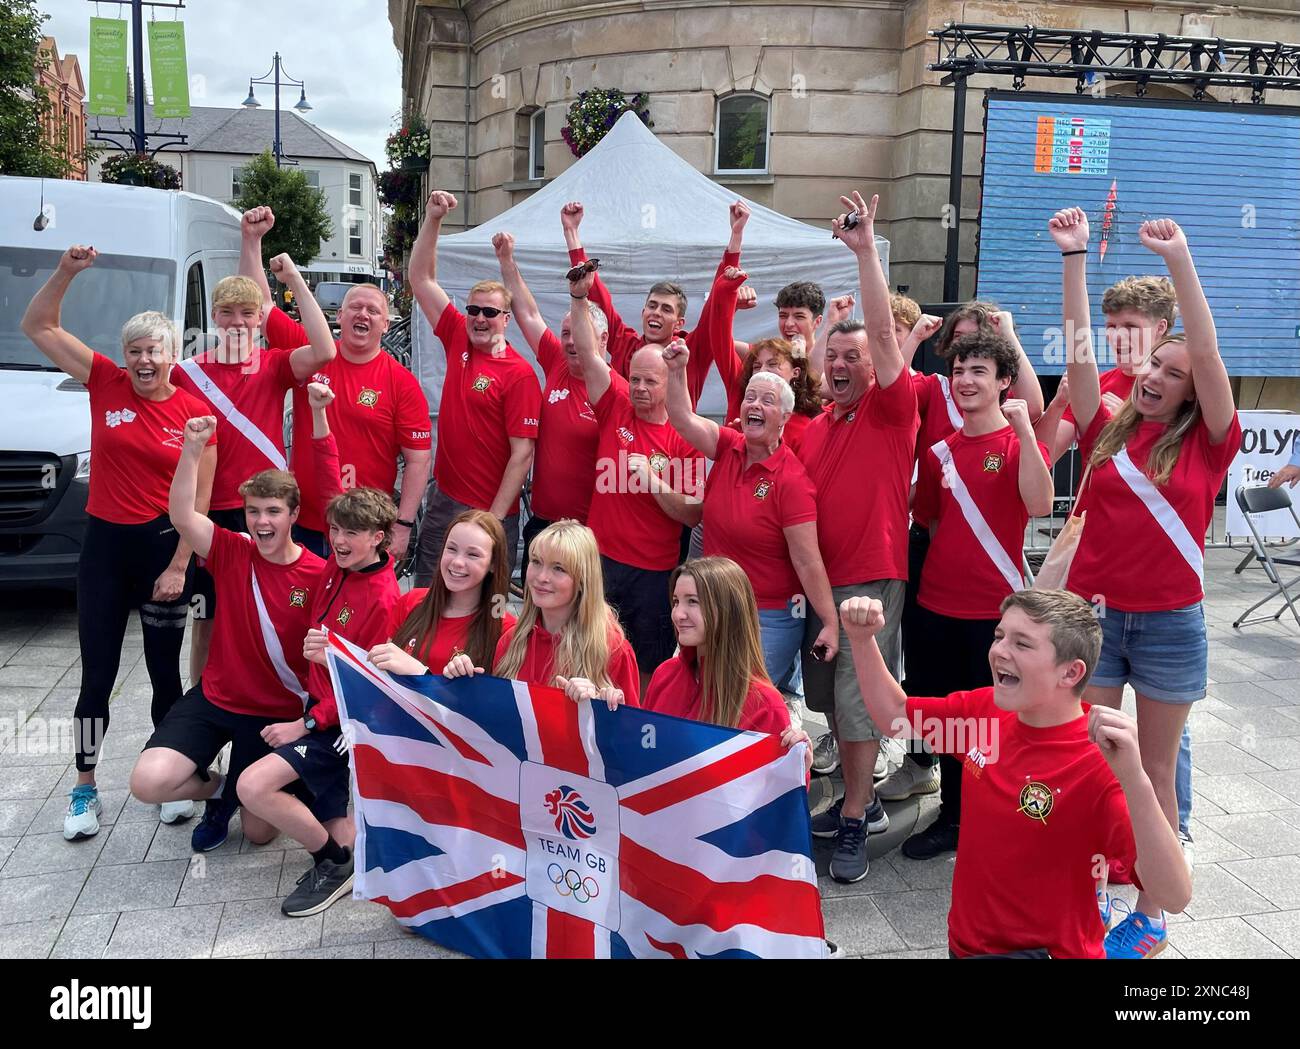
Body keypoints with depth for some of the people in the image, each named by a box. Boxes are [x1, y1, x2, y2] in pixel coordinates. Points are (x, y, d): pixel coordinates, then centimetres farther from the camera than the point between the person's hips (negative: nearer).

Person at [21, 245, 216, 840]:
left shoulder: (195, 413, -6)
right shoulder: (105, 383, 0)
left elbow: (199, 500, -6)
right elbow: (36, 326, 2)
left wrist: (178, 568, -10)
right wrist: (66, 272, -11)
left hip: (164, 547, -1)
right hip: (104, 545, 1)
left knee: (165, 674, 10)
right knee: (96, 675, 7)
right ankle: (85, 791, 21)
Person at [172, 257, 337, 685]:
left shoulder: (274, 366, 0)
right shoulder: (186, 373, 1)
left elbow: (324, 352, -20)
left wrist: (296, 281, -19)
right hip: (209, 511, 0)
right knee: (207, 621, 10)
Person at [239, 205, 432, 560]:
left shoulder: (402, 383, -6)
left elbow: (418, 460, -6)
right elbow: (261, 303, 4)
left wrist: (403, 525, -11)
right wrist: (252, 239, -4)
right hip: (302, 526, 3)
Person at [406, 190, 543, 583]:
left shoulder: (520, 374, -14)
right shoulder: (458, 340, 4)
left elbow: (523, 454, -16)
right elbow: (421, 278, 8)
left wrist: (494, 519, -17)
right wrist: (432, 218, -1)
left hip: (490, 511, -6)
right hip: (442, 497, 6)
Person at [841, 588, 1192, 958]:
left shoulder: (1101, 764, -23)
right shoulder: (982, 709, -6)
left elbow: (1174, 897, -31)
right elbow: (894, 713, 11)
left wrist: (1135, 780, -44)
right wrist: (862, 638, -4)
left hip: (1047, 951, -6)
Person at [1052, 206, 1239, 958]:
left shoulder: (1207, 444, -3)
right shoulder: (1107, 430, 2)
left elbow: (1208, 354, -14)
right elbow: (1078, 349, -4)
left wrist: (1181, 261, -20)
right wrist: (1075, 256, -10)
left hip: (1170, 622, -1)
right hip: (1093, 612, 2)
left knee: (1155, 768, 10)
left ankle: (1151, 916, 24)